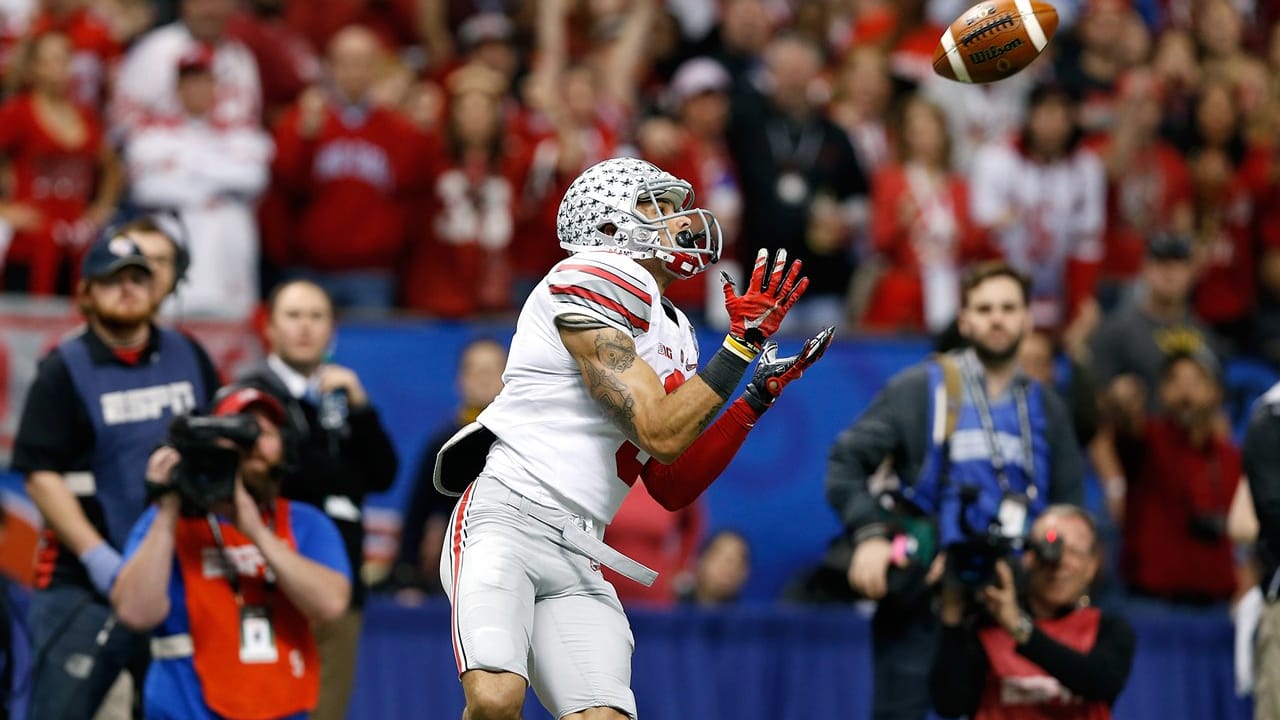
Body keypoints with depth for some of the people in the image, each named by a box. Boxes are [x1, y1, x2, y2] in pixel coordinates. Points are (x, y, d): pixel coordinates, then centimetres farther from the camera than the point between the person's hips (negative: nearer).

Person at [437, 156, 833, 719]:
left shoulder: (674, 336, 21)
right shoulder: (598, 284, -7)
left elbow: (673, 488, 19)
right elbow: (661, 435, -13)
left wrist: (757, 398, 13)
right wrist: (743, 344, -8)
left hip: (577, 566, 8)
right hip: (507, 519, -8)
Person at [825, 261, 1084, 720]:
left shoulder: (1044, 408, 14)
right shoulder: (920, 389, 1)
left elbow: (1069, 503, 21)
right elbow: (846, 461, -5)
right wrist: (869, 534, -20)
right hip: (919, 594, -4)